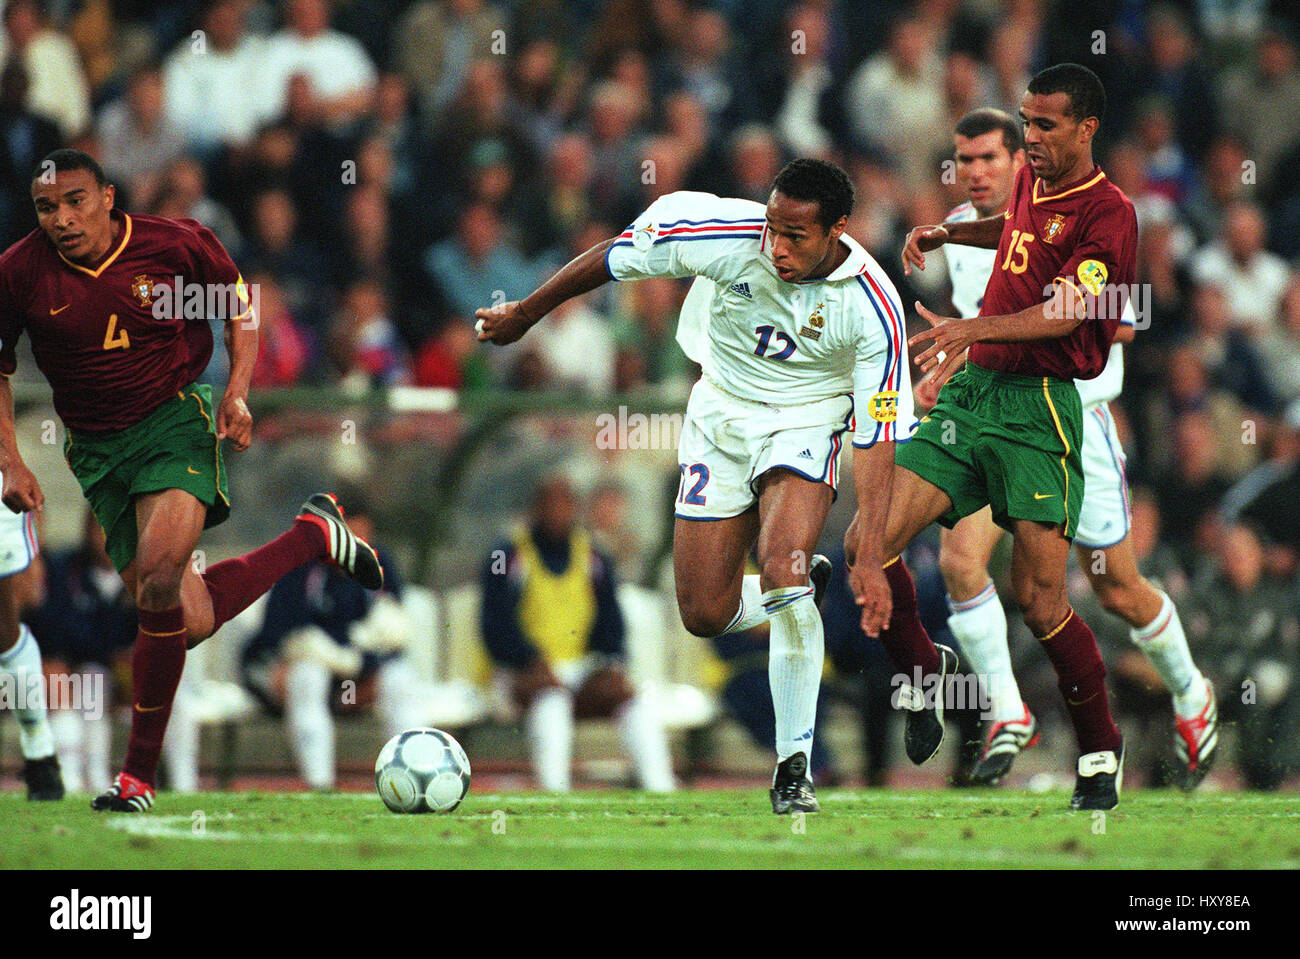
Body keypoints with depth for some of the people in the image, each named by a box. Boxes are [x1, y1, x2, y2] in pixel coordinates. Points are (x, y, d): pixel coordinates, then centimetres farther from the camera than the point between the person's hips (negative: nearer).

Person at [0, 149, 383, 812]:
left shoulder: (177, 245, -11)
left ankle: (139, 774, -15)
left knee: (158, 578, -29)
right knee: (190, 622, -2)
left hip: (176, 419, -3)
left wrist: (238, 391, -5)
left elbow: (240, 303, 9)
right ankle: (315, 534, 29)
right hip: (98, 451, 3)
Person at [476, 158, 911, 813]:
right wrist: (524, 315, 5)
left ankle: (793, 765, -16)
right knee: (705, 613, -1)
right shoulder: (727, 233, -23)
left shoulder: (874, 309, -25)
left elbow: (877, 436, -20)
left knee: (782, 566, -29)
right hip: (721, 412, 3)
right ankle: (800, 590, 35)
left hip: (805, 422, -3)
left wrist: (869, 556, -27)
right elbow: (615, 258, -7)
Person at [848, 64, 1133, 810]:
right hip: (969, 392, 7)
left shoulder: (1108, 213, -10)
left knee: (1040, 603, -12)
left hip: (1037, 411, -7)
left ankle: (1102, 748, 9)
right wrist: (948, 234, 26)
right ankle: (924, 673, 16)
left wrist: (973, 329, -36)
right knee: (868, 545, -8)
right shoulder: (1031, 180, 14)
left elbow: (1066, 310, -23)